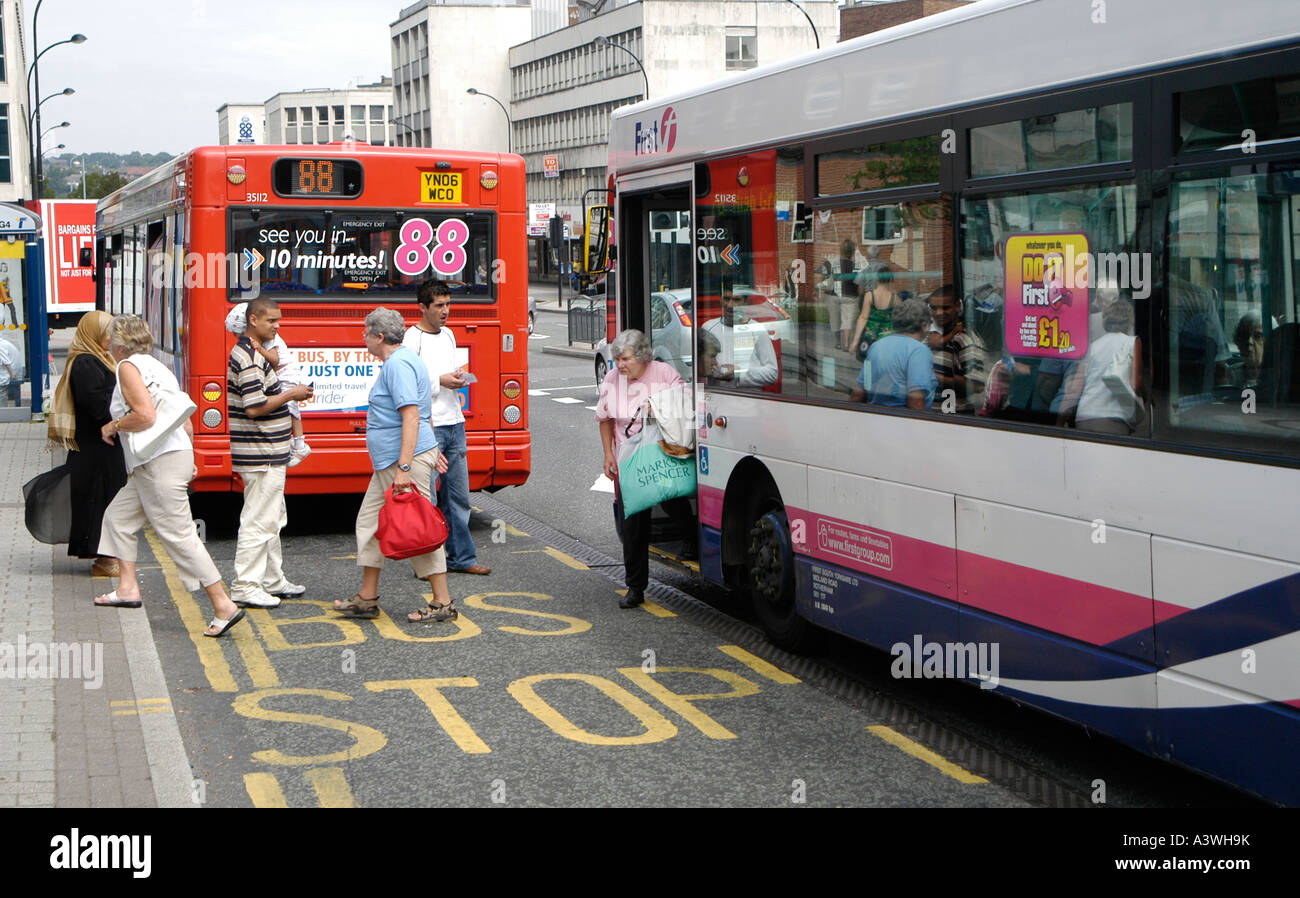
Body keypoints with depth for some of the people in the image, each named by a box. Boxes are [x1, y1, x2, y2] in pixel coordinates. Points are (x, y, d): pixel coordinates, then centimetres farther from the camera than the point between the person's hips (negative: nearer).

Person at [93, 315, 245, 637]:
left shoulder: (129, 367, -8)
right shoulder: (157, 367, 20)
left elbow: (145, 415, -22)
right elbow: (186, 423, 19)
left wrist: (112, 426, -7)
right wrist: (188, 461, 26)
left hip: (160, 463, -10)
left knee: (177, 533, -12)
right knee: (118, 516, 20)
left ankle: (223, 605, -16)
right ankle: (128, 587, 19)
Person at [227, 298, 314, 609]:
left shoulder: (244, 351, 15)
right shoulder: (251, 358, -18)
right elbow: (254, 408, -25)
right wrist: (290, 395, -15)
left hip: (267, 454, 11)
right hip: (262, 456, -11)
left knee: (272, 520, 17)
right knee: (258, 521, -6)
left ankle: (272, 580, 25)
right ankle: (245, 586, -1)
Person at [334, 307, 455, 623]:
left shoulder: (397, 365, -16)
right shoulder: (402, 360, 17)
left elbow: (411, 417, -25)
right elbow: (425, 412, 25)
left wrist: (404, 467, -28)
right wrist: (433, 451, 28)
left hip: (405, 457, -11)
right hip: (388, 462, 11)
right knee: (369, 522, 13)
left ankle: (443, 604, 0)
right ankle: (367, 599, 18)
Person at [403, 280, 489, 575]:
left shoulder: (448, 335, 16)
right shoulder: (412, 338, -8)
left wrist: (457, 376, 5)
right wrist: (439, 381, -17)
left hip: (454, 423, 8)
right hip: (427, 426, -7)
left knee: (458, 495, 10)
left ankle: (461, 557, 17)